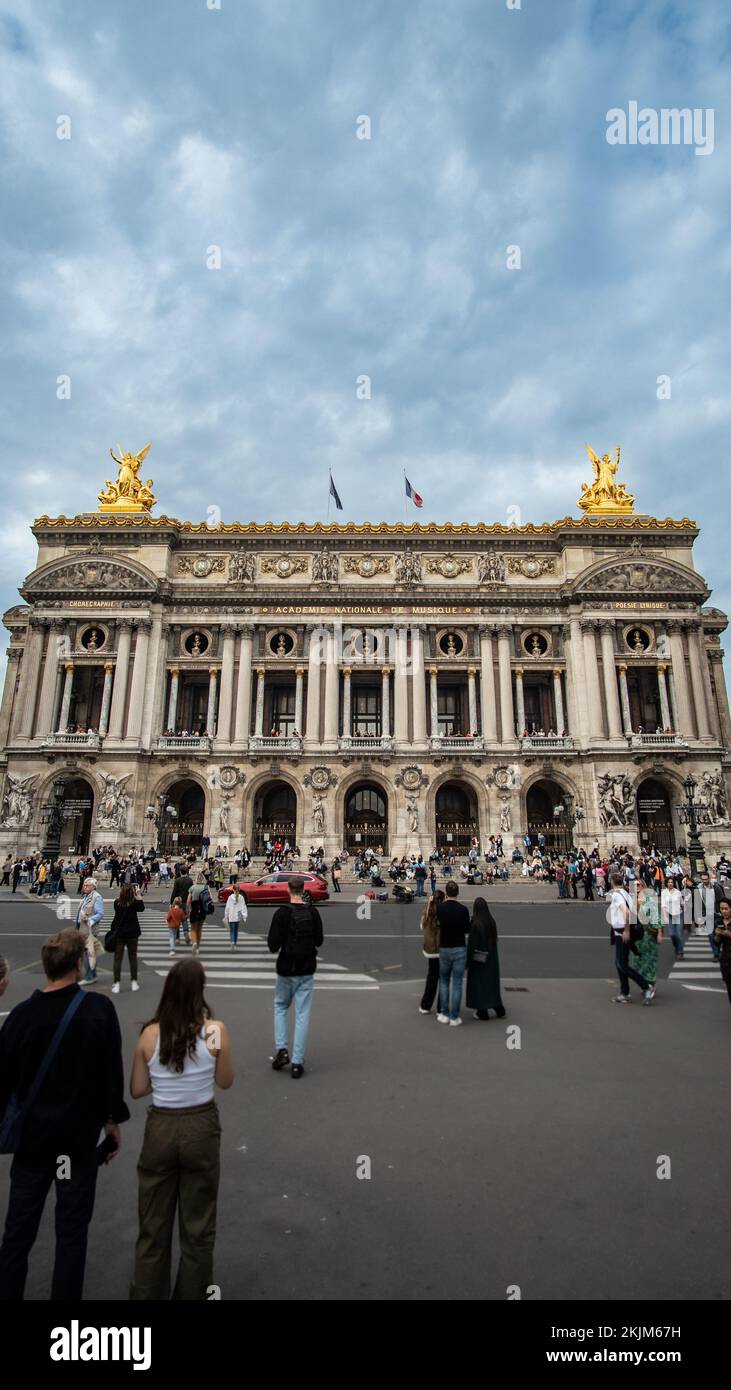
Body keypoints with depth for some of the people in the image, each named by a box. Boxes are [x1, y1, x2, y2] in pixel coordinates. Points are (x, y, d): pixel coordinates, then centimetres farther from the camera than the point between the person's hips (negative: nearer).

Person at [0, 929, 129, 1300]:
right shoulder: (100, 1009, -16)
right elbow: (112, 1070, -9)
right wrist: (112, 1119, 6)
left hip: (32, 1134, 2)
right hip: (80, 1135, -2)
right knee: (72, 1231, 12)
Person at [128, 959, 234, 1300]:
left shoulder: (150, 1034, -14)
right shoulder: (215, 1029, -18)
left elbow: (137, 1090, -2)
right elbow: (225, 1082, -4)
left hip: (160, 1128, 1)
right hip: (201, 1128, -1)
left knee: (153, 1225, 21)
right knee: (197, 1226, 19)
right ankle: (191, 1294, 32)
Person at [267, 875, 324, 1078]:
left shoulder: (282, 913, -14)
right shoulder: (313, 912, -4)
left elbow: (273, 944, -16)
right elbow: (319, 941, 3)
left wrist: (275, 946, 5)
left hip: (286, 970, -2)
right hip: (307, 970, 2)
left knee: (280, 1008, 20)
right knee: (302, 1014, 6)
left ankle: (282, 1049, 8)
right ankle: (297, 1062, 7)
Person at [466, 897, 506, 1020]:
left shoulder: (475, 923, -21)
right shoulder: (492, 922, -4)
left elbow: (471, 944, -18)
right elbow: (494, 940, 6)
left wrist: (467, 961, -9)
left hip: (478, 959, -6)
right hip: (491, 958, 6)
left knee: (479, 984, 9)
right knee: (492, 983, 19)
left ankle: (482, 1013, 16)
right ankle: (499, 1011, 27)